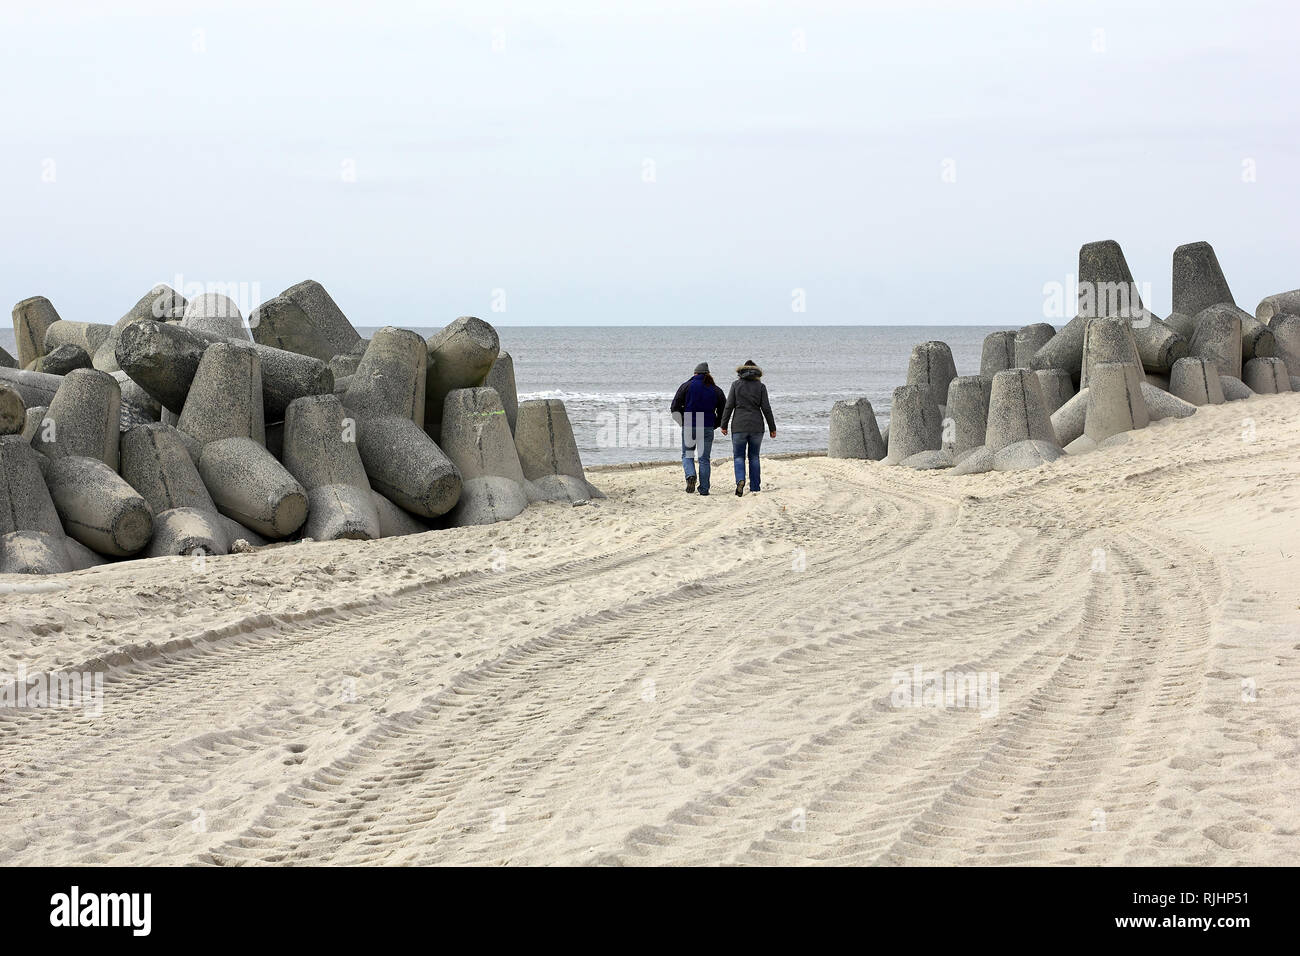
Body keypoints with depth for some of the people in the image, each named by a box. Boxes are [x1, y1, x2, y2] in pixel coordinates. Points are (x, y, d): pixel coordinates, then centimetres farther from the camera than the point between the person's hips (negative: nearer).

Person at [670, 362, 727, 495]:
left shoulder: (686, 386, 0)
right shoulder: (716, 390, 7)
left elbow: (675, 407, -3)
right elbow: (723, 410, 10)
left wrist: (682, 422, 10)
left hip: (689, 427, -2)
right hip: (707, 429, 2)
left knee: (687, 455, 11)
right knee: (704, 459, 7)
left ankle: (690, 475, -17)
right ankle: (704, 489, 4)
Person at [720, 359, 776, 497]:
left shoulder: (736, 384, 0)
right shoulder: (760, 386, 1)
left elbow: (729, 406, -2)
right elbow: (766, 409, 0)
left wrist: (724, 425, 4)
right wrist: (772, 428, 7)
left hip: (739, 426, -1)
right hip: (756, 426, 1)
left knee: (739, 456, 5)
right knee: (754, 457, 12)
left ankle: (740, 479, -22)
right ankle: (755, 487, 11)